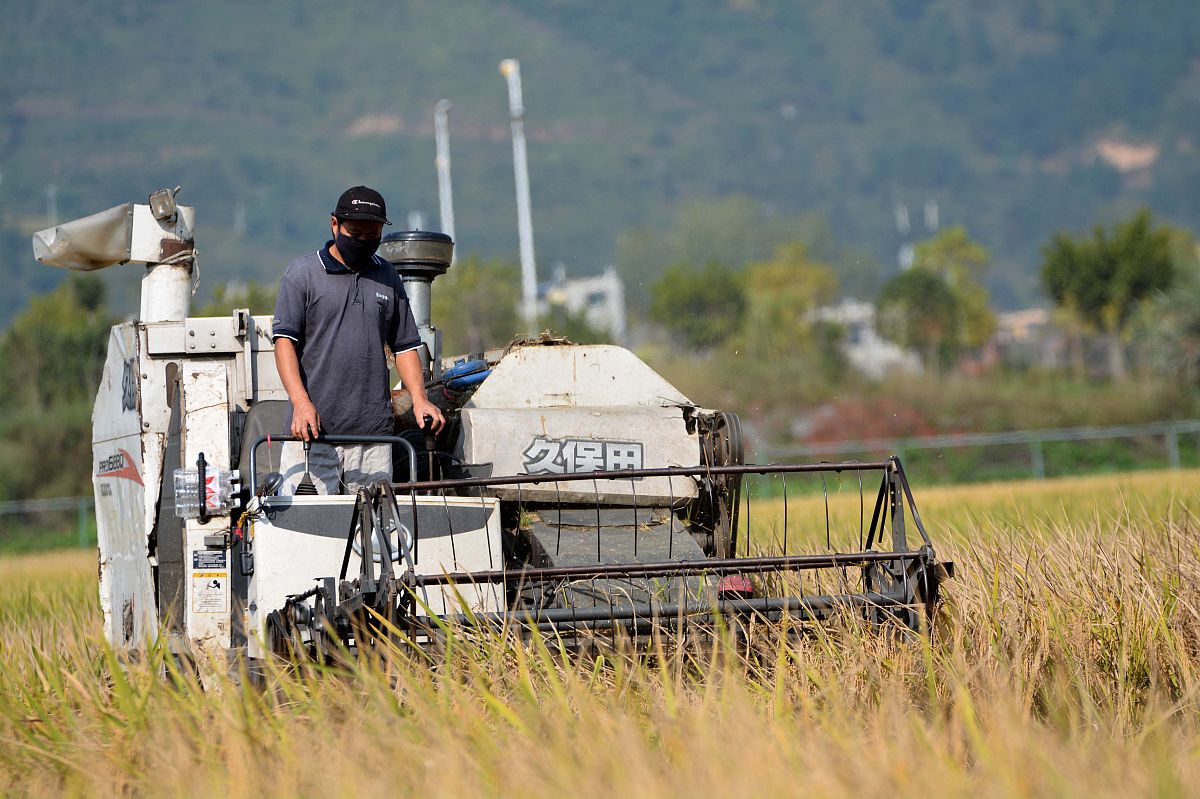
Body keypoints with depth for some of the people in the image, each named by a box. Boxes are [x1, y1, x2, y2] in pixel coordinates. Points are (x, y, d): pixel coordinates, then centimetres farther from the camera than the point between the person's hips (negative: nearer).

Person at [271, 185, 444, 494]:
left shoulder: (388, 277, 16)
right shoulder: (303, 272, 4)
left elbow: (404, 345, 18)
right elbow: (284, 340, -4)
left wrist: (419, 398, 1)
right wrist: (301, 402, -18)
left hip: (374, 432, 3)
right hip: (313, 432, -3)